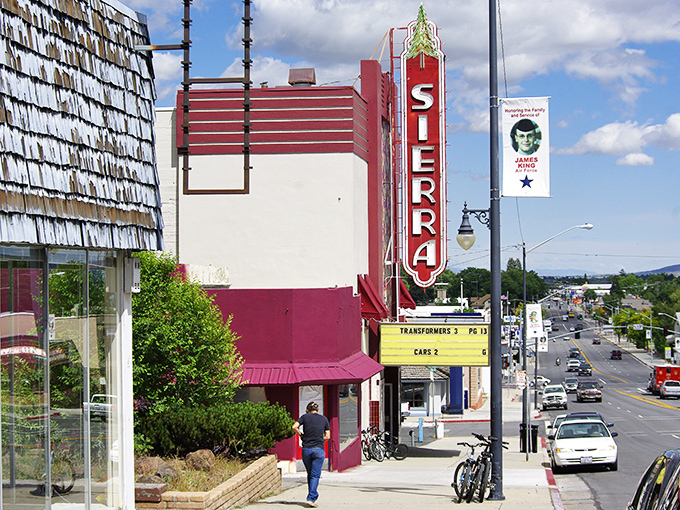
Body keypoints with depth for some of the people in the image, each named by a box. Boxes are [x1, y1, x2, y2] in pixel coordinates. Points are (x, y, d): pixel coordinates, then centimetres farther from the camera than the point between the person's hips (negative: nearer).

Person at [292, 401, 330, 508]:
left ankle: (312, 496, 20)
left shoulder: (305, 416, 6)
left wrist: (301, 435, 9)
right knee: (315, 475, -3)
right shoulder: (324, 419, 9)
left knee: (310, 474, 16)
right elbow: (327, 436, 8)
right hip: (319, 449, -1)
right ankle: (311, 498, -15)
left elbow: (294, 427, -6)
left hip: (306, 449, 1)